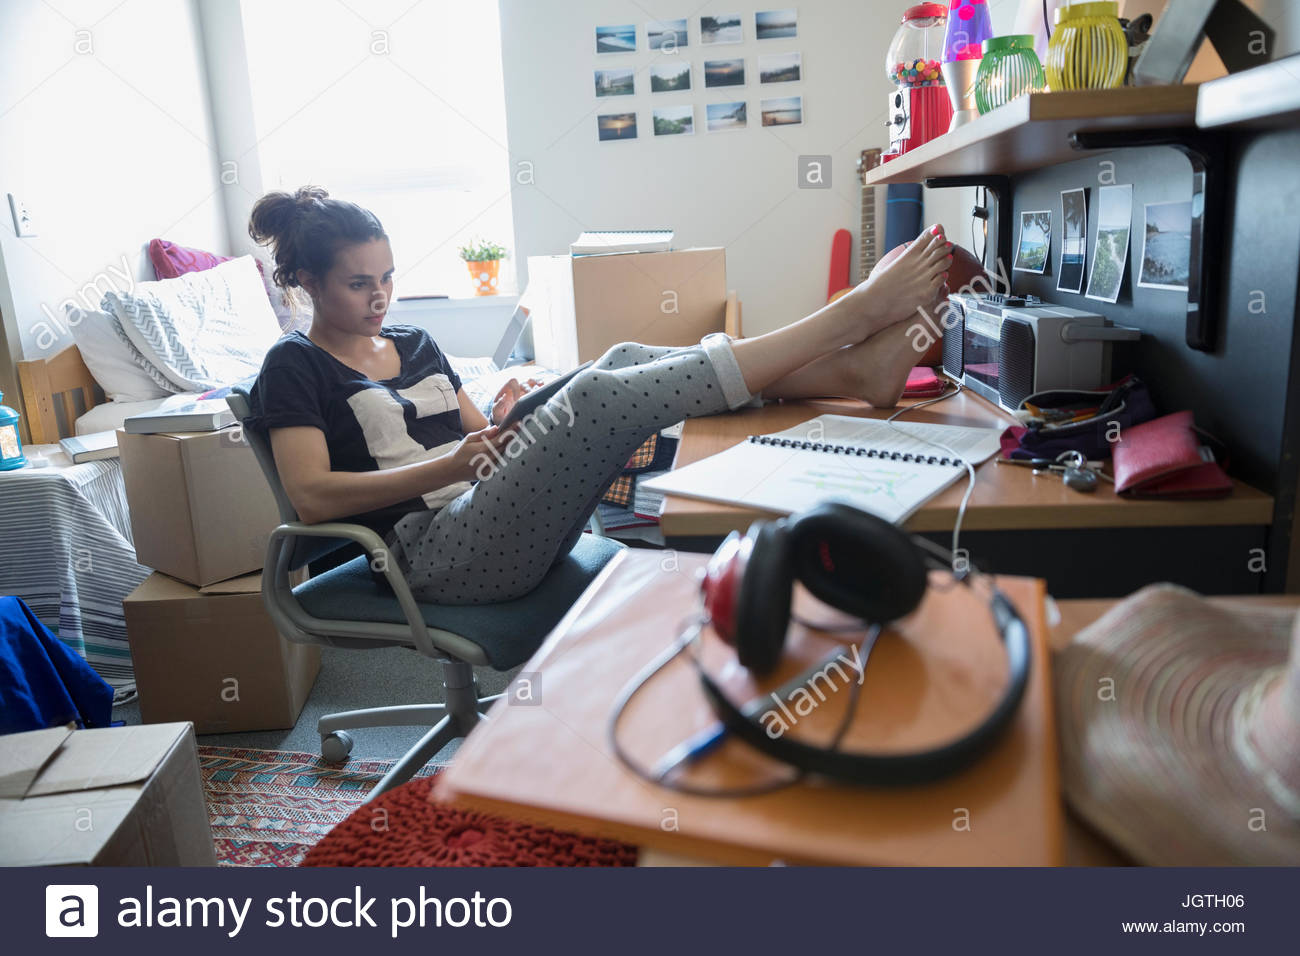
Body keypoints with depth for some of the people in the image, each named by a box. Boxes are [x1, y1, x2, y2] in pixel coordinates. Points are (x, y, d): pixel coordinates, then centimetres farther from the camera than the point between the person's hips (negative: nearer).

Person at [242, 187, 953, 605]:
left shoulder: (413, 344, 24)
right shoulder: (295, 367, 4)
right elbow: (312, 495, -10)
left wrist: (502, 423, -3)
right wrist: (451, 465, -16)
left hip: (496, 515, 7)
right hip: (436, 551, -7)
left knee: (623, 363, -12)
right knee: (596, 396, -26)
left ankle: (850, 371, -20)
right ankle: (857, 312, -24)